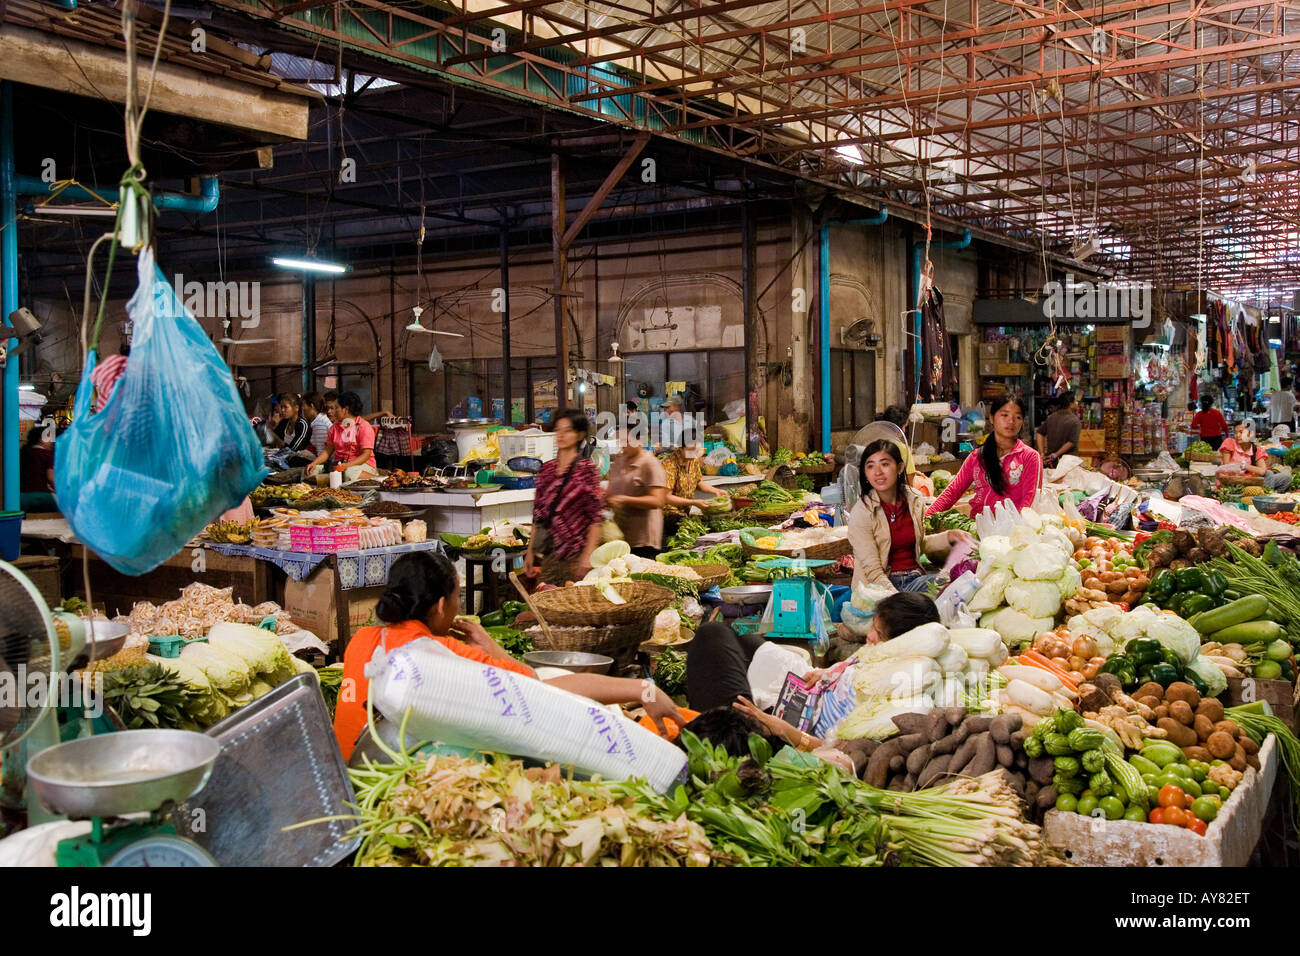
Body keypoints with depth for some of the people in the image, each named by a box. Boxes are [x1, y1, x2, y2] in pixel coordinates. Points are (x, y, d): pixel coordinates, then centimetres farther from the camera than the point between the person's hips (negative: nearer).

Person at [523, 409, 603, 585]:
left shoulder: (586, 469, -4)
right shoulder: (547, 469, 11)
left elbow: (596, 516, -8)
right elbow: (538, 515, 15)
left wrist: (588, 555, -15)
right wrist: (530, 552, 12)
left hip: (576, 553, -5)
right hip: (548, 554, 5)